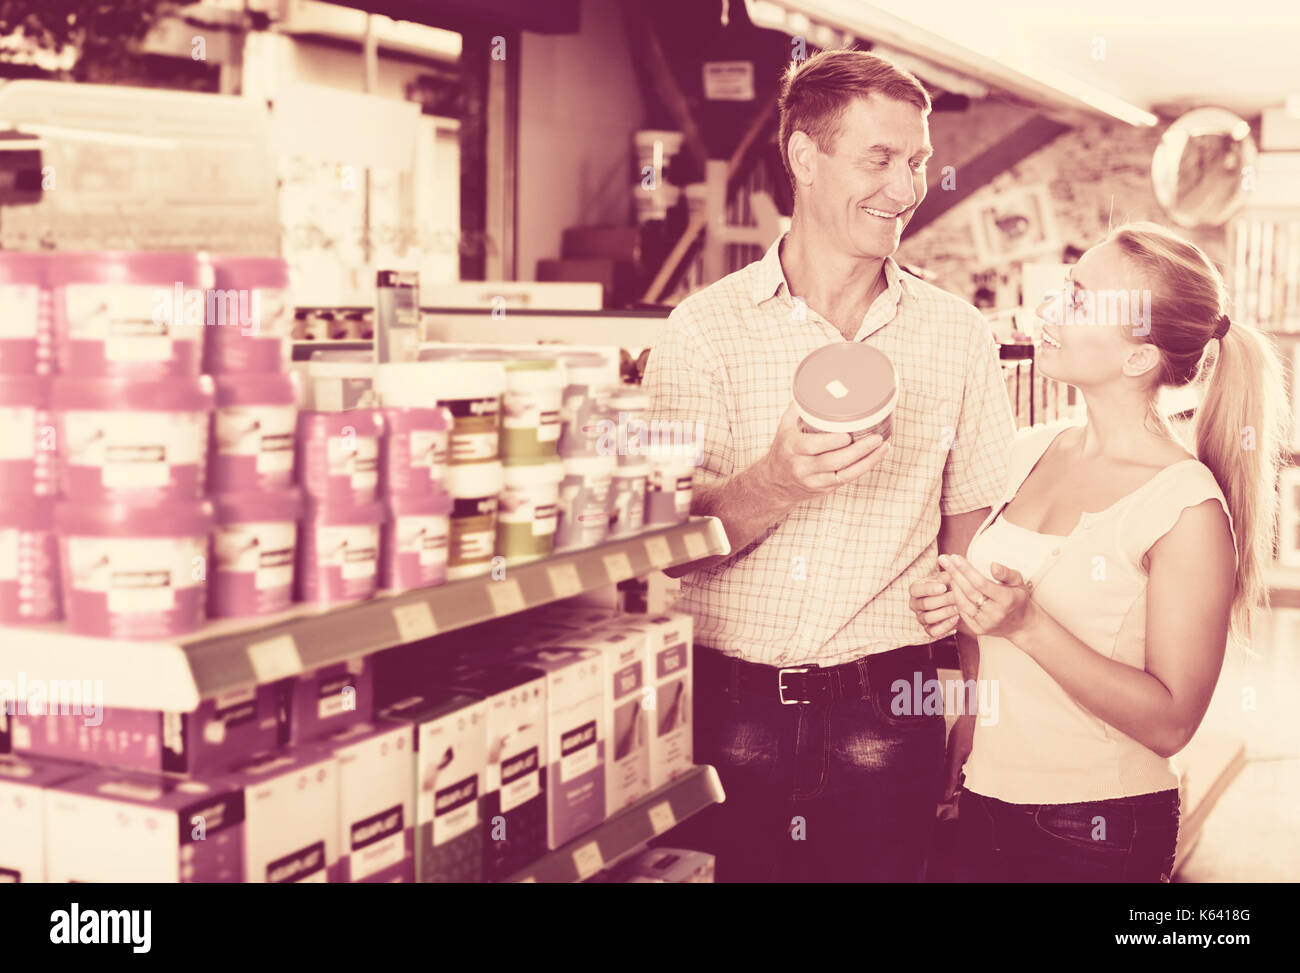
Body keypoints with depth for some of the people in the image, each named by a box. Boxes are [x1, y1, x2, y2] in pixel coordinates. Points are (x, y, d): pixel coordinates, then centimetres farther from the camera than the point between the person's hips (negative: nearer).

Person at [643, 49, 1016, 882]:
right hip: (726, 710, -1)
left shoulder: (959, 337, 4)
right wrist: (777, 483, -27)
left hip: (882, 725, 1)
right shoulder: (703, 328, 0)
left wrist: (970, 733, -2)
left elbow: (972, 553, 6)